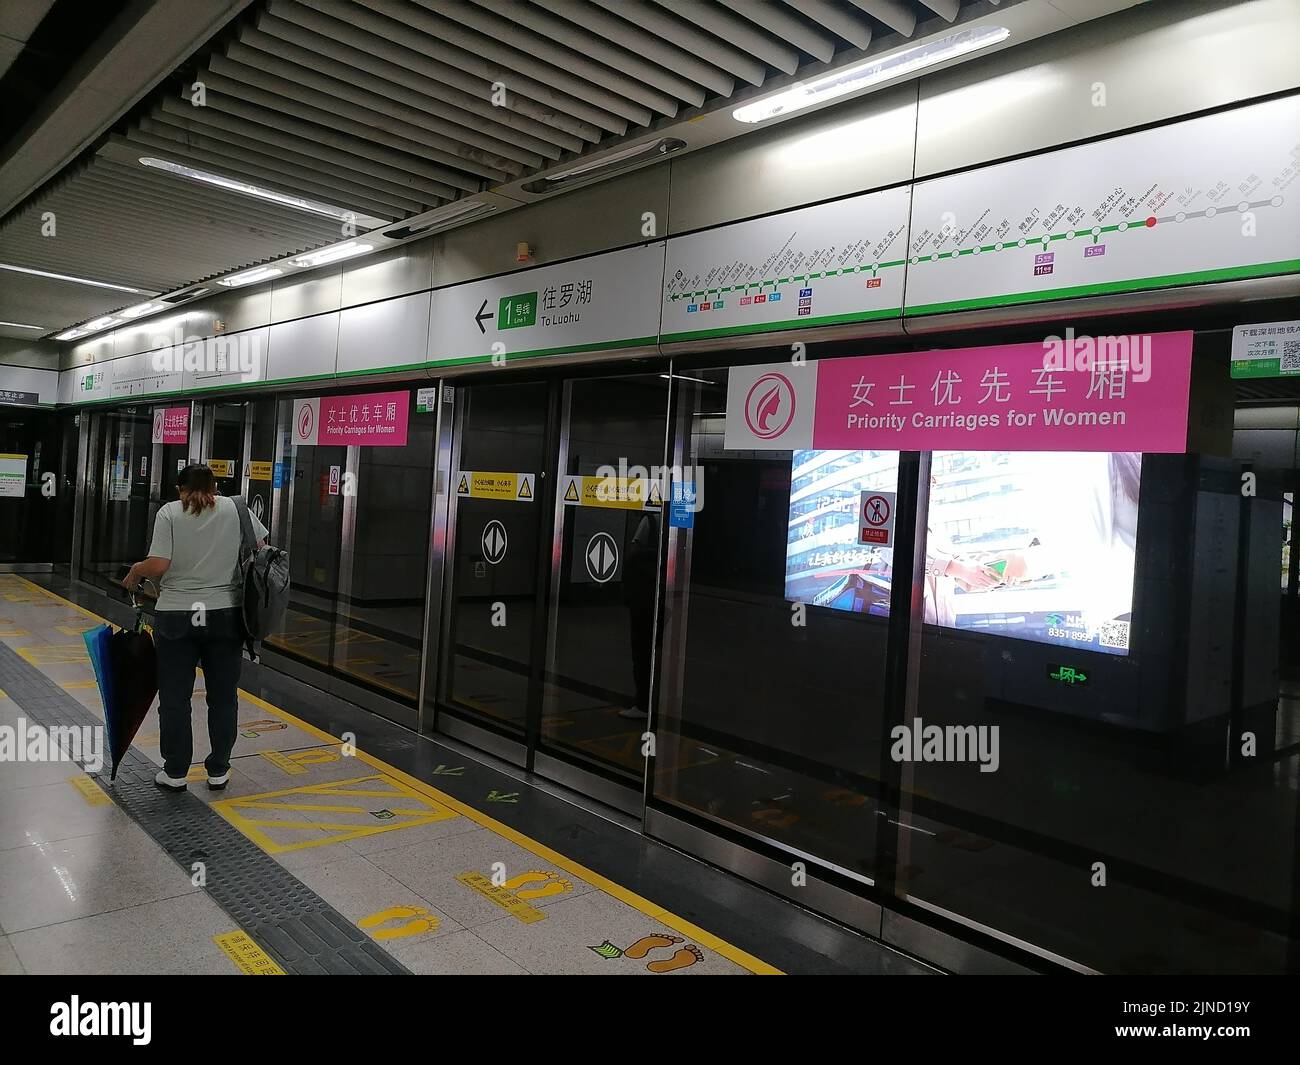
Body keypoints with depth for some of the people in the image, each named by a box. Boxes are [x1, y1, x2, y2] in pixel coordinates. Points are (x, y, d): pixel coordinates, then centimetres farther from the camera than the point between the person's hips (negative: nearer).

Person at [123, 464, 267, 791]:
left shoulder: (169, 512, -3)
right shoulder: (236, 508, 3)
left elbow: (157, 565, -10)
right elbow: (261, 545, 10)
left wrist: (135, 572, 9)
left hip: (176, 617, -1)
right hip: (226, 616, 2)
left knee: (174, 697, 8)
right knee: (223, 696, 10)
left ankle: (175, 772, 16)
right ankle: (218, 771, 16)